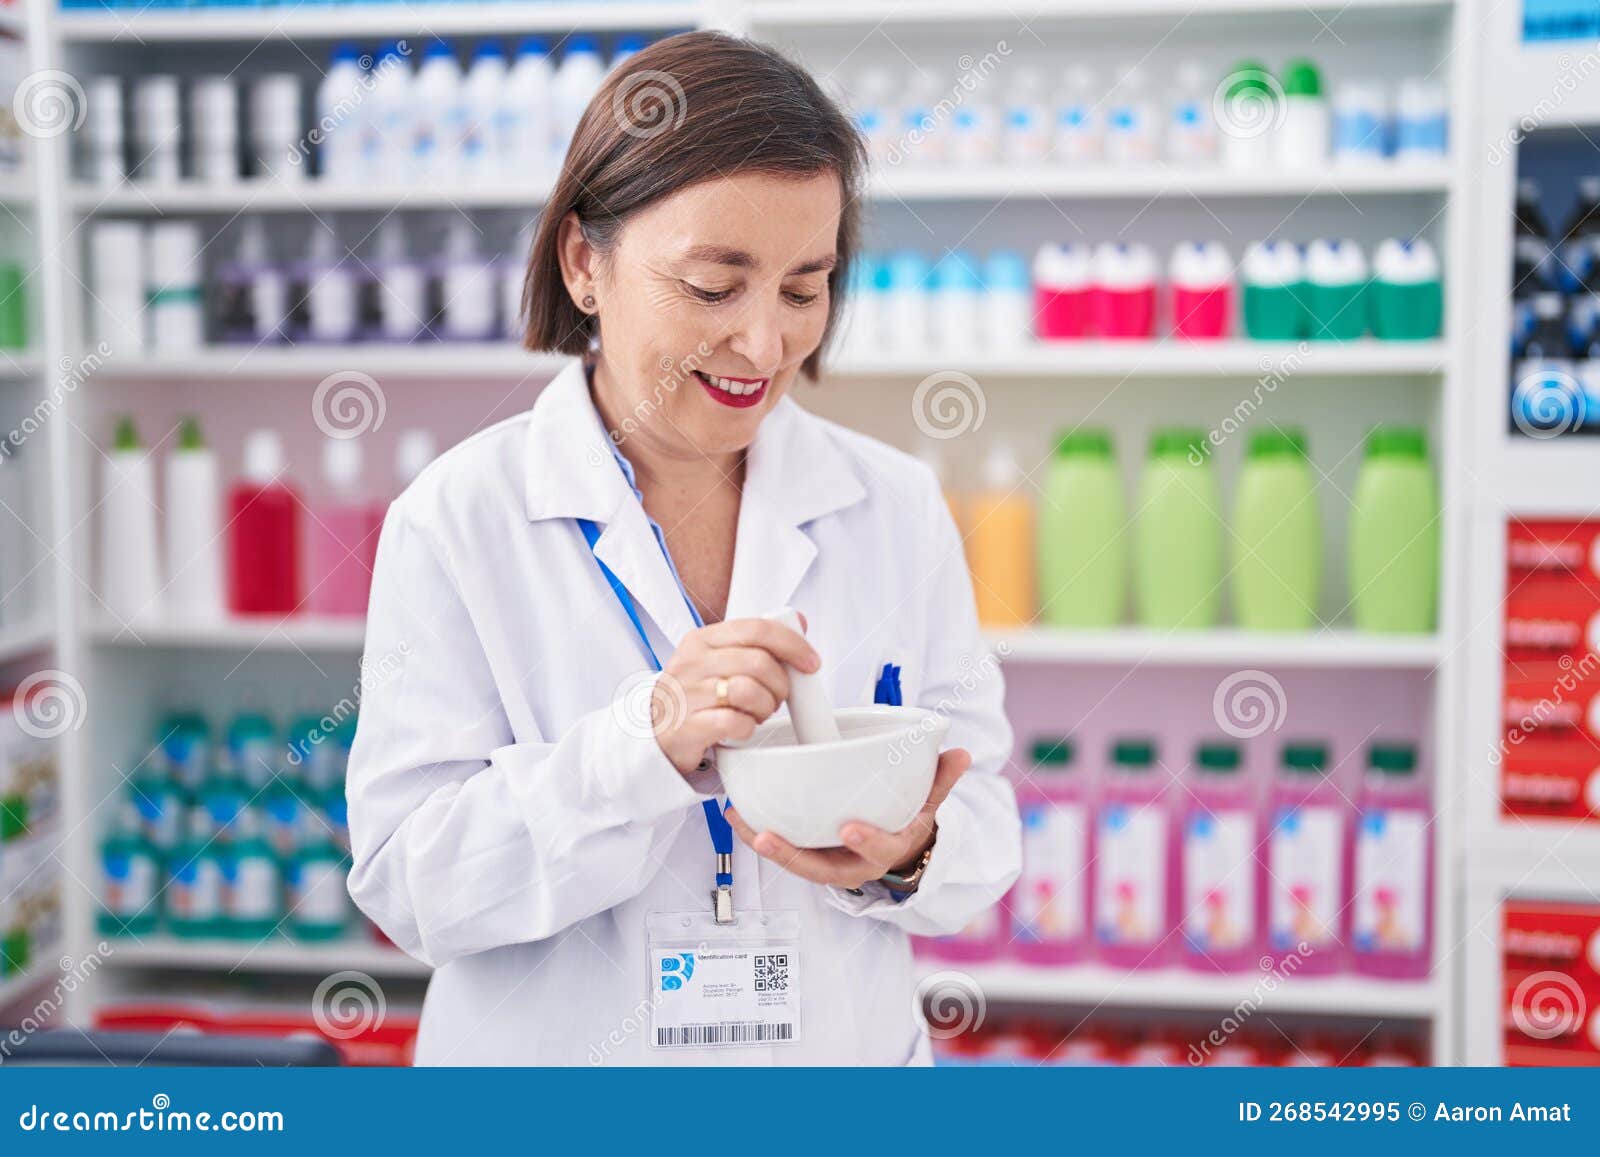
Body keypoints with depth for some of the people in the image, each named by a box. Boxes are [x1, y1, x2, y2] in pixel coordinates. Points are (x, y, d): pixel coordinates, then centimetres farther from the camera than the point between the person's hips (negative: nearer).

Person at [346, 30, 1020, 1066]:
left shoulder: (898, 507, -4)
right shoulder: (458, 519, -12)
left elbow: (981, 819, -3)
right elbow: (406, 883, -16)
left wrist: (909, 860, -24)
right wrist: (644, 745, -29)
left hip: (856, 1054, 2)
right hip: (551, 1057, -2)